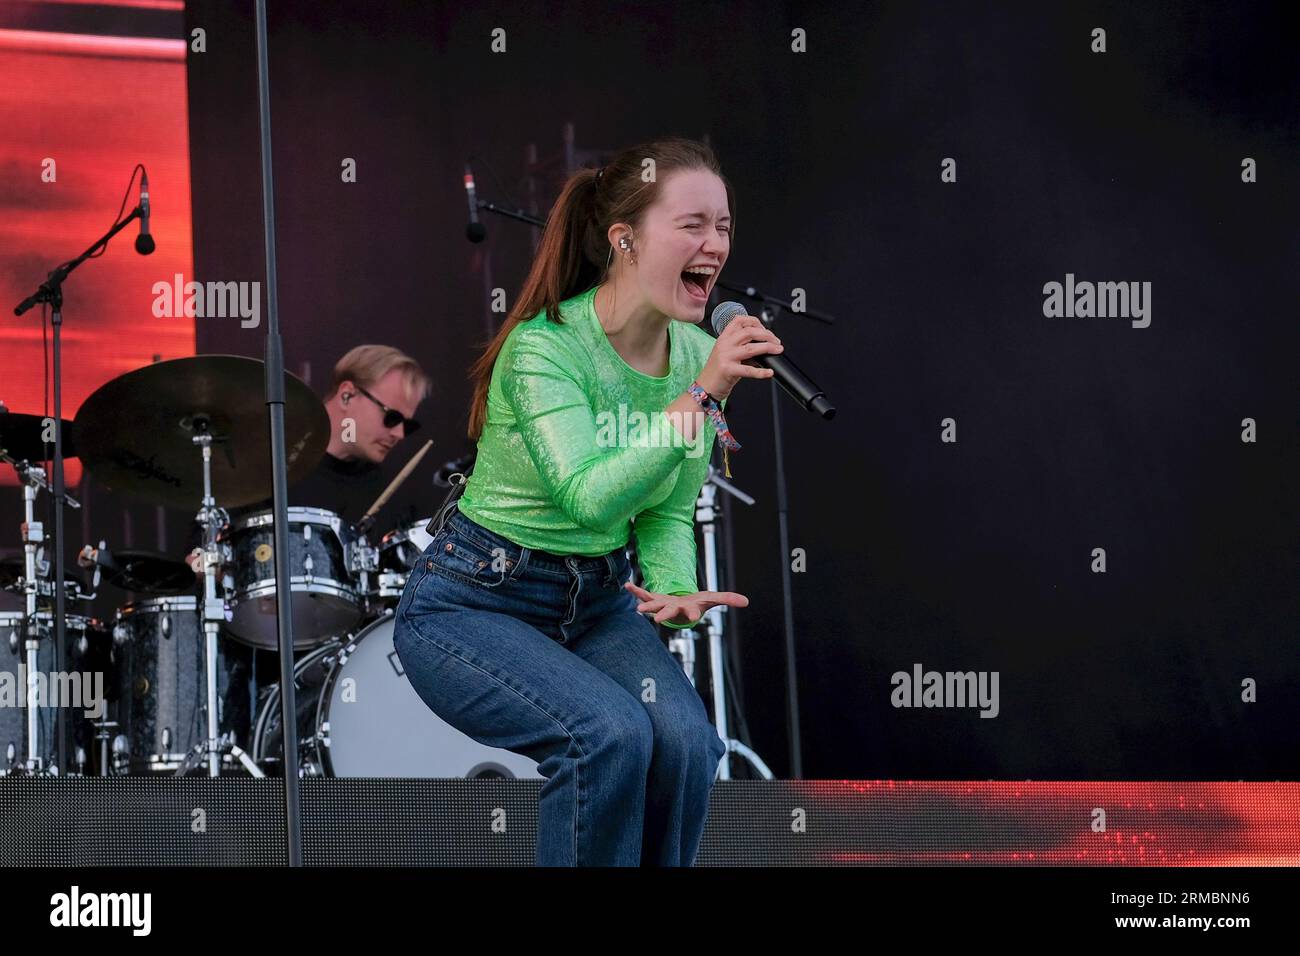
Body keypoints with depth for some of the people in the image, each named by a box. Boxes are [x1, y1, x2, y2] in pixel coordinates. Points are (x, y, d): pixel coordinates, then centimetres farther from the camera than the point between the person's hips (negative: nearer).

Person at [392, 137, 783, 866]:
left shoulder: (696, 354, -2)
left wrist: (676, 588, -14)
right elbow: (590, 498, -37)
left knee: (686, 738, -21)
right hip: (472, 604, -6)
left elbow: (668, 511, 7)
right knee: (609, 734, -29)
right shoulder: (543, 348, -24)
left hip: (595, 602, 6)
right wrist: (702, 396, -39)